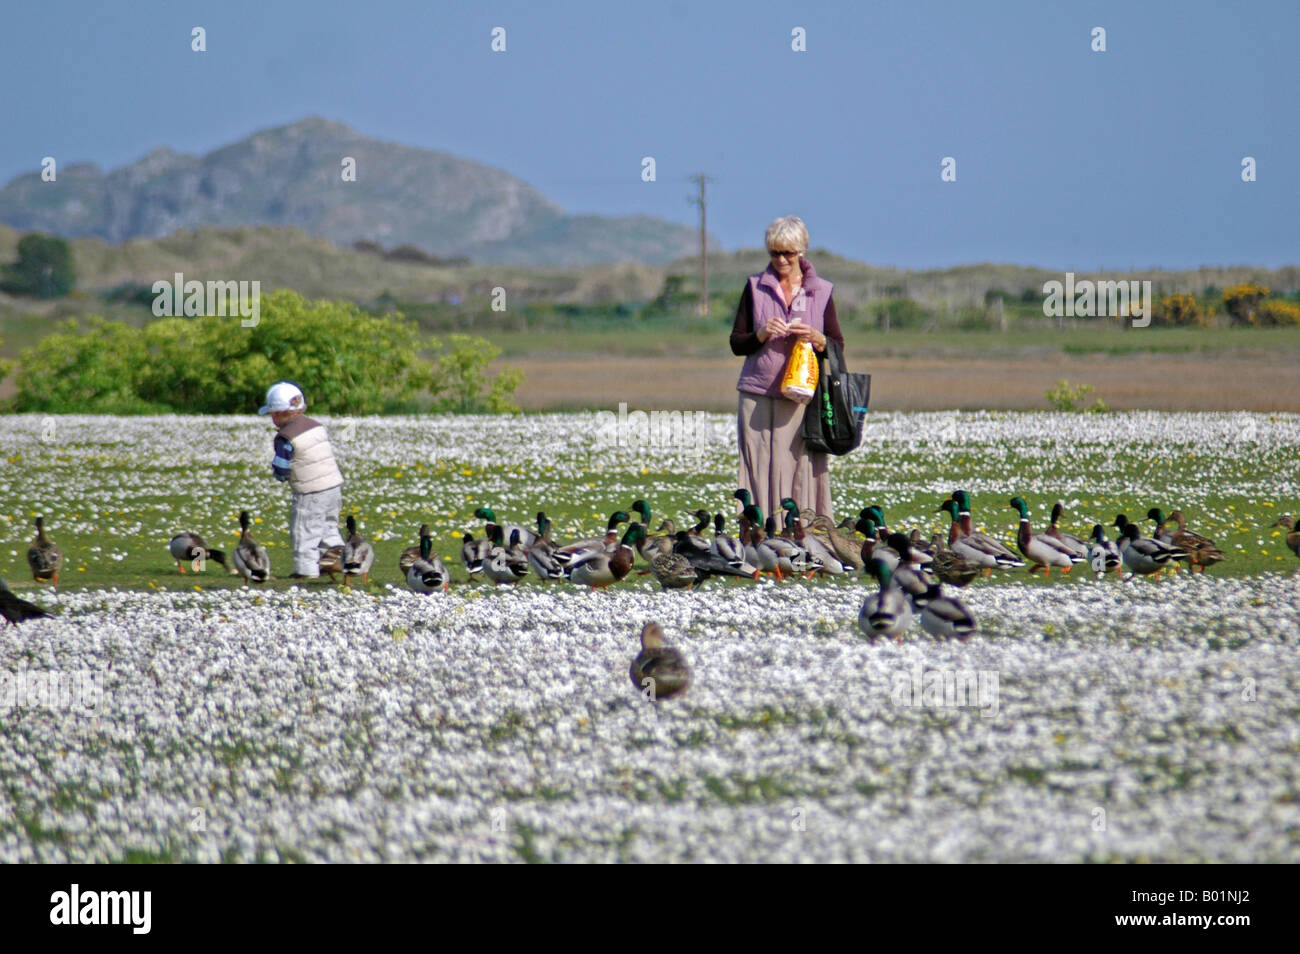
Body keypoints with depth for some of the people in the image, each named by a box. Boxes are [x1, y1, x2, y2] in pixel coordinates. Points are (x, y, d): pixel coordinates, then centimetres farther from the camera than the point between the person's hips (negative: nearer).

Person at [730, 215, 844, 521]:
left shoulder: (821, 291, 9)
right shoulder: (755, 287, 10)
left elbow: (838, 347, 10)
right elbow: (736, 344, 9)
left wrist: (817, 339, -11)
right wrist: (761, 334, -11)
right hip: (759, 395, 0)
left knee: (802, 472, -7)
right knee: (761, 470, -5)